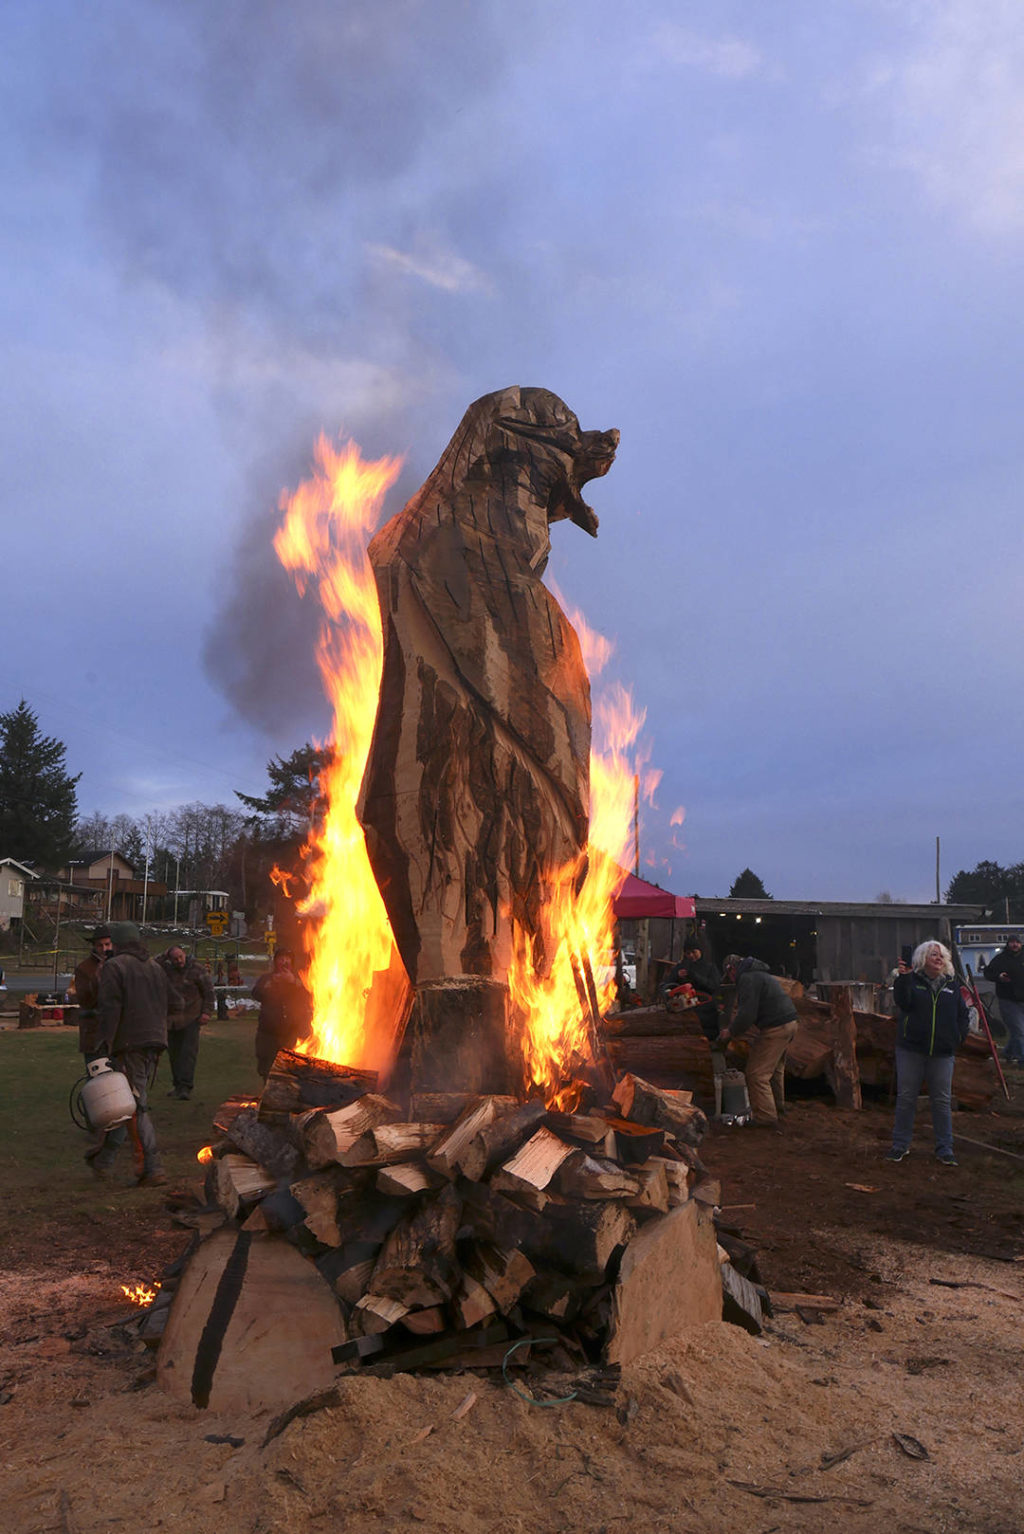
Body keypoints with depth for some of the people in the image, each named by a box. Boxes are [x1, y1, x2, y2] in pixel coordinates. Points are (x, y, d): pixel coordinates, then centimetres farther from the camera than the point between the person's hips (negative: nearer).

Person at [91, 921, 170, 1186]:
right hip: (155, 1041, 8)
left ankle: (153, 1169, -9)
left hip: (129, 1042, -7)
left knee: (137, 1106, -6)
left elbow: (109, 1009, -15)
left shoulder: (113, 967, -7)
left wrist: (103, 1045, -16)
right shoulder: (155, 966, 17)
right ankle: (104, 1158, 27)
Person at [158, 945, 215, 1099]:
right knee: (174, 1053, 8)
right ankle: (177, 1085, 18)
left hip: (191, 1018, -4)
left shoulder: (196, 968, -4)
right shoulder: (166, 969, 6)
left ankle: (186, 1086, -13)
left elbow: (208, 991, -2)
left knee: (189, 1051, -10)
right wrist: (164, 956, -12)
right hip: (172, 1018, 4)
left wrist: (207, 1012, -8)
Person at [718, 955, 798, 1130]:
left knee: (757, 1074, -5)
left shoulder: (747, 979, -12)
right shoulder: (759, 974, 21)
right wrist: (735, 1028, 23)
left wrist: (730, 1032, -6)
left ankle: (766, 1118, -3)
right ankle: (778, 1105, 45)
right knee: (775, 1067, 28)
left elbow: (747, 1014, -19)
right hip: (790, 1023, 10)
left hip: (775, 1029, -10)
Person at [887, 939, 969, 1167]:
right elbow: (902, 1002, -16)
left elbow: (962, 1013, 16)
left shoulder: (951, 985, 10)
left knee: (942, 1101, 5)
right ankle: (901, 1145, 14)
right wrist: (903, 978, -28)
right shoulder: (912, 980, 1)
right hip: (910, 1049, -2)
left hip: (942, 1052, 2)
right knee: (906, 1098, 4)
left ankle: (945, 1149, 15)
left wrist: (959, 1035, 3)